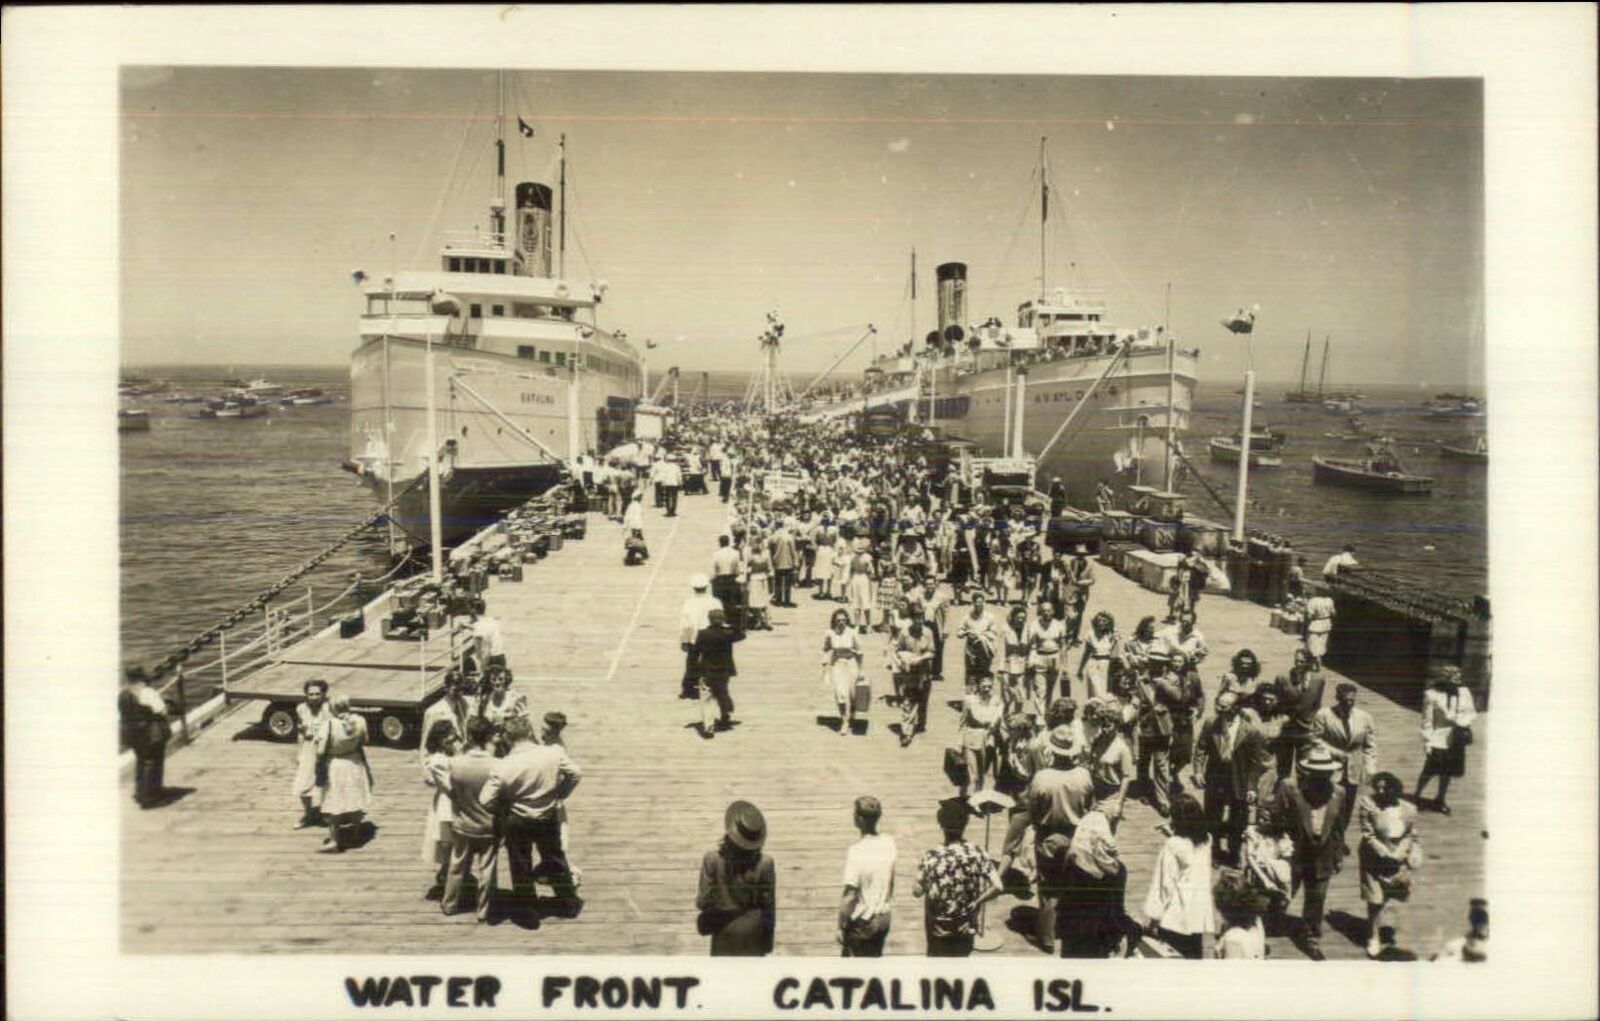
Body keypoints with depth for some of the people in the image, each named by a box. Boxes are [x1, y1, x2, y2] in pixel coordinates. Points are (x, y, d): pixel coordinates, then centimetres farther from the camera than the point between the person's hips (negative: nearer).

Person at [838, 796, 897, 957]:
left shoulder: (855, 851, -24)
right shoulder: (889, 843, -5)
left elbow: (849, 896, -22)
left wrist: (841, 927, -11)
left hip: (861, 922, -6)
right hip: (883, 918, 6)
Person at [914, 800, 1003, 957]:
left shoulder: (932, 857, -24)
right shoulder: (977, 852, -15)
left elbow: (917, 891, -16)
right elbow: (997, 887, -17)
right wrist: (975, 903, -4)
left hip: (939, 927, -2)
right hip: (966, 926, 2)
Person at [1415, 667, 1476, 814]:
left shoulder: (1464, 692, 2)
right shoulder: (1432, 694, -11)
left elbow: (1472, 712, 10)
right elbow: (1427, 719, -8)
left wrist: (1460, 720, -12)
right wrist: (1427, 741, -10)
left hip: (1456, 740, 4)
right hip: (1438, 740, -4)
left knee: (1448, 772, 14)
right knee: (1430, 771, -1)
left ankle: (1440, 801, 29)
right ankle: (1415, 795, 20)